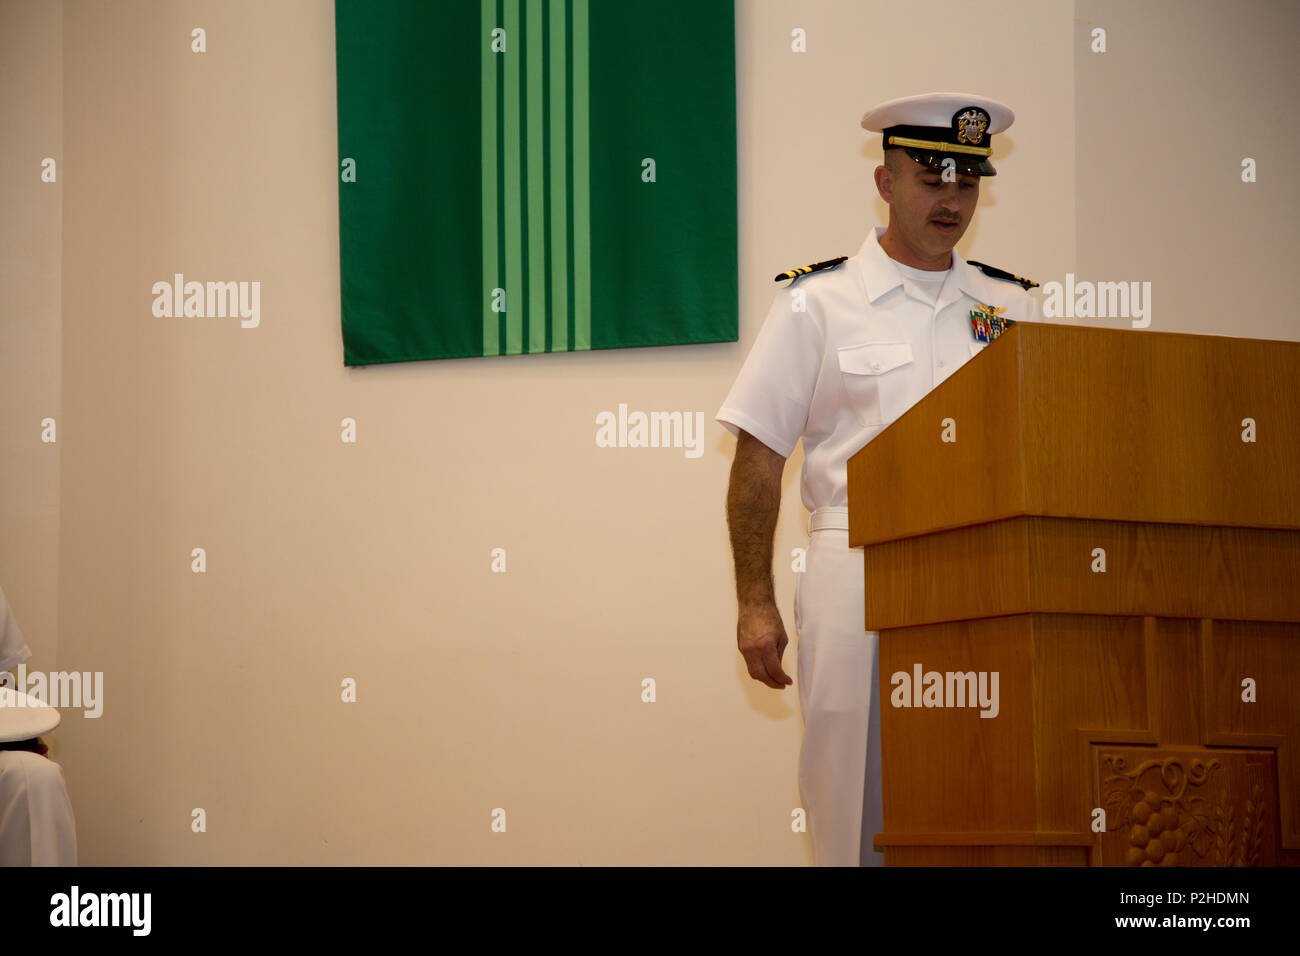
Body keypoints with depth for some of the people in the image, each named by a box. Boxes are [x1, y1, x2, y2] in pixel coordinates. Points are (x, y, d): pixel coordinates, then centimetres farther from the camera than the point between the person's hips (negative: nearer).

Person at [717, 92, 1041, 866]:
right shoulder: (818, 304, 5)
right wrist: (755, 603, -3)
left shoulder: (1013, 309, 14)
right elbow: (760, 459, 3)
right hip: (861, 572, -2)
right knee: (862, 802, -3)